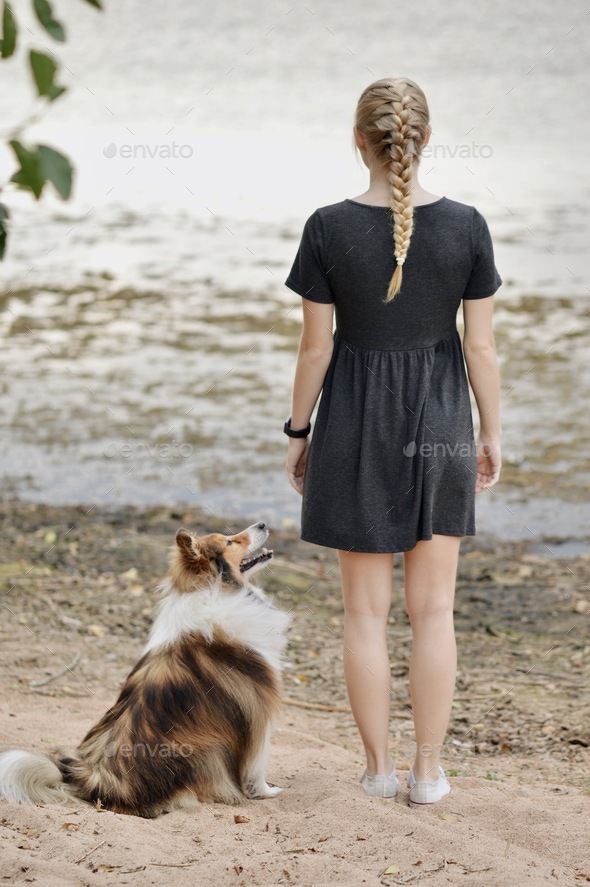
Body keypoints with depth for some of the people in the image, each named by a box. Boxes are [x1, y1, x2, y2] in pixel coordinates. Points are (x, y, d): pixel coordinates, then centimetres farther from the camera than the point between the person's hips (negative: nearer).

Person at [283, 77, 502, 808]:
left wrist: (297, 432, 5)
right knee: (432, 608, 10)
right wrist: (491, 434, 7)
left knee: (366, 608, 10)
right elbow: (480, 346, -5)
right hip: (438, 424, 1)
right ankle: (428, 770, 15)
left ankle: (378, 767, 17)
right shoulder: (465, 227, -9)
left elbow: (315, 347, -8)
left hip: (356, 426, -1)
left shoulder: (329, 229, -13)